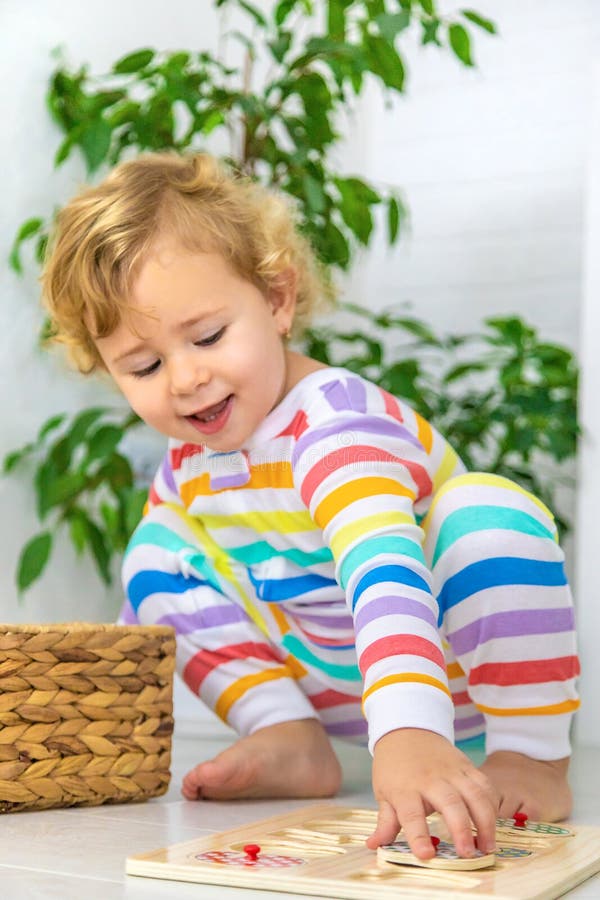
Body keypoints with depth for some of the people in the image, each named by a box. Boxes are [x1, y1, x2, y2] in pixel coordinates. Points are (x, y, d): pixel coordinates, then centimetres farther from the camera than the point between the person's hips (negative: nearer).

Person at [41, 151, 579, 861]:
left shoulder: (335, 427, -30)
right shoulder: (186, 464, -3)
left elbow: (386, 577, -50)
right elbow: (144, 621, 16)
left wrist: (407, 735, -64)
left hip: (444, 678, -7)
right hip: (329, 689, 7)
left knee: (485, 507, -36)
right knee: (157, 550, 1)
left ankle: (531, 757, -22)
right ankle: (289, 739, -8)